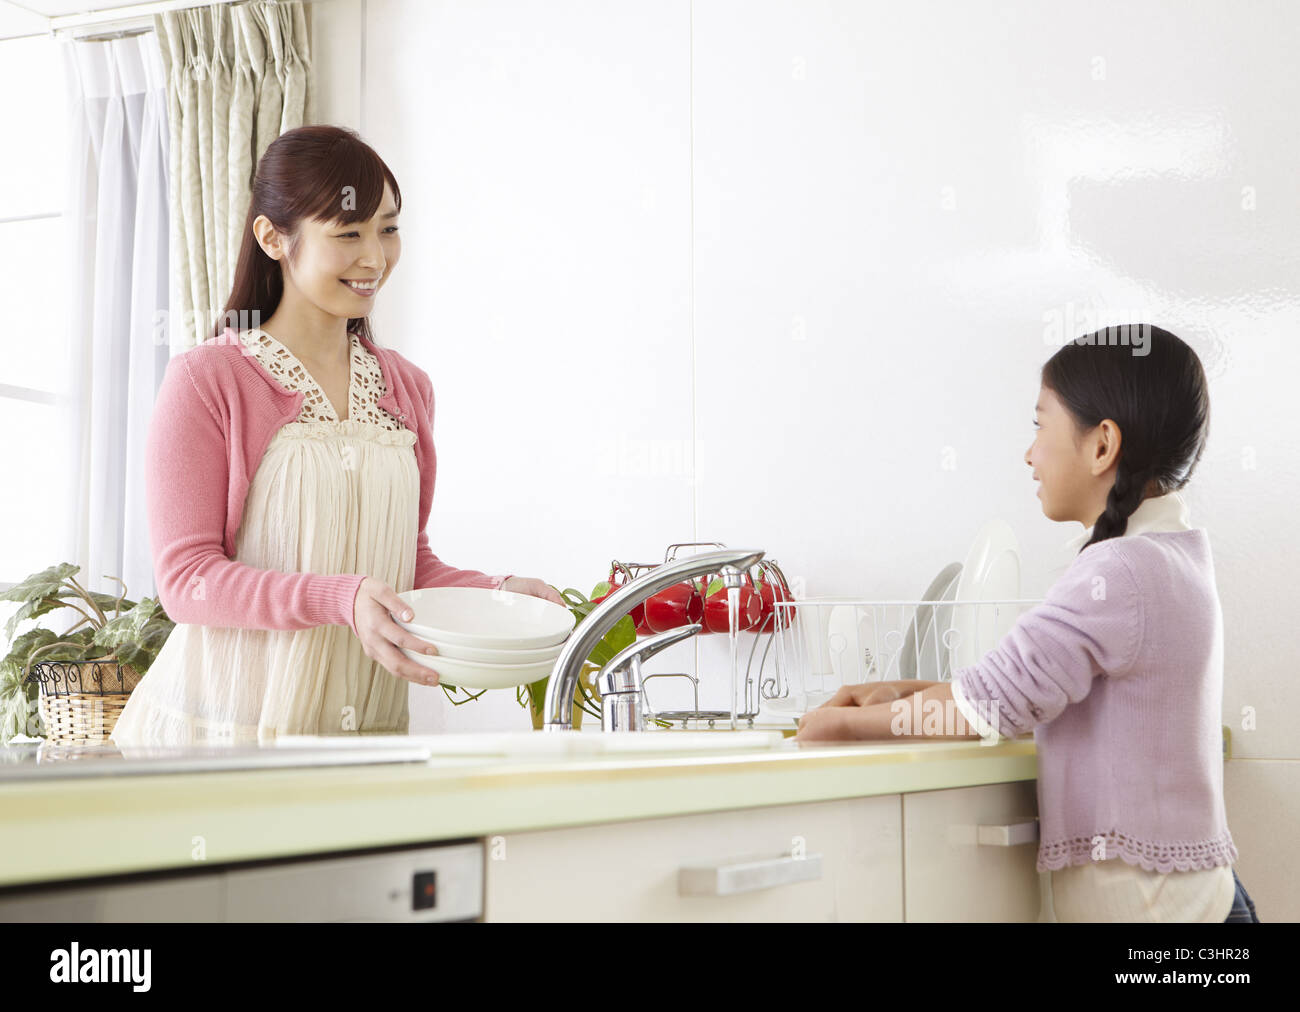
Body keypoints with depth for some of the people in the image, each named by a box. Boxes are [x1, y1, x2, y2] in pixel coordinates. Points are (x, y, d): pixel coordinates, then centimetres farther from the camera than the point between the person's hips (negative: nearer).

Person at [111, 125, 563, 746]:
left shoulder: (406, 387, 11)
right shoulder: (206, 381, -7)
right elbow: (185, 577, -12)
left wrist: (497, 592, -3)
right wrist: (342, 600, -25)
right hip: (226, 727, -4)